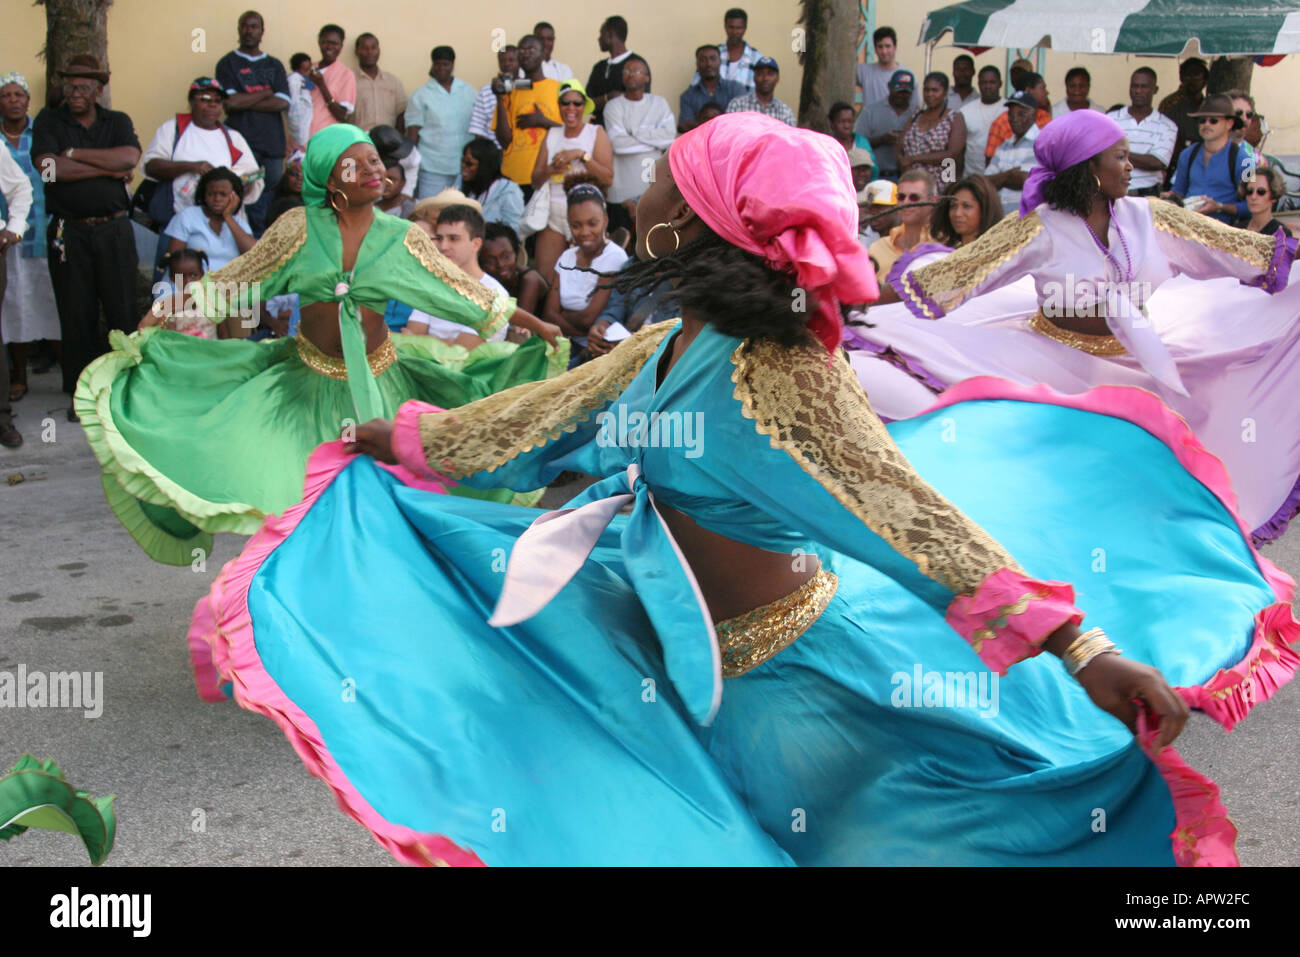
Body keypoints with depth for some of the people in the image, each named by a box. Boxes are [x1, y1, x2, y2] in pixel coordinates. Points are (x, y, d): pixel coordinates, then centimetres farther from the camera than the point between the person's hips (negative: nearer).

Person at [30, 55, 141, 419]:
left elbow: (130, 157, -11)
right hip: (68, 232, 0)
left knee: (123, 310, 0)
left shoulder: (118, 122, 10)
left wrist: (76, 153, -9)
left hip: (114, 228, 1)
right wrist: (109, 169, -7)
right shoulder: (48, 121, 6)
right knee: (76, 314, 3)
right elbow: (50, 167, -11)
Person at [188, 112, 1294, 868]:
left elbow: (916, 515, -34)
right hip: (673, 635, 8)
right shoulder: (671, 349, -2)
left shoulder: (779, 381, -28)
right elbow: (537, 418, 13)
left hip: (783, 668, -8)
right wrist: (394, 441, 26)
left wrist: (1087, 657, -43)